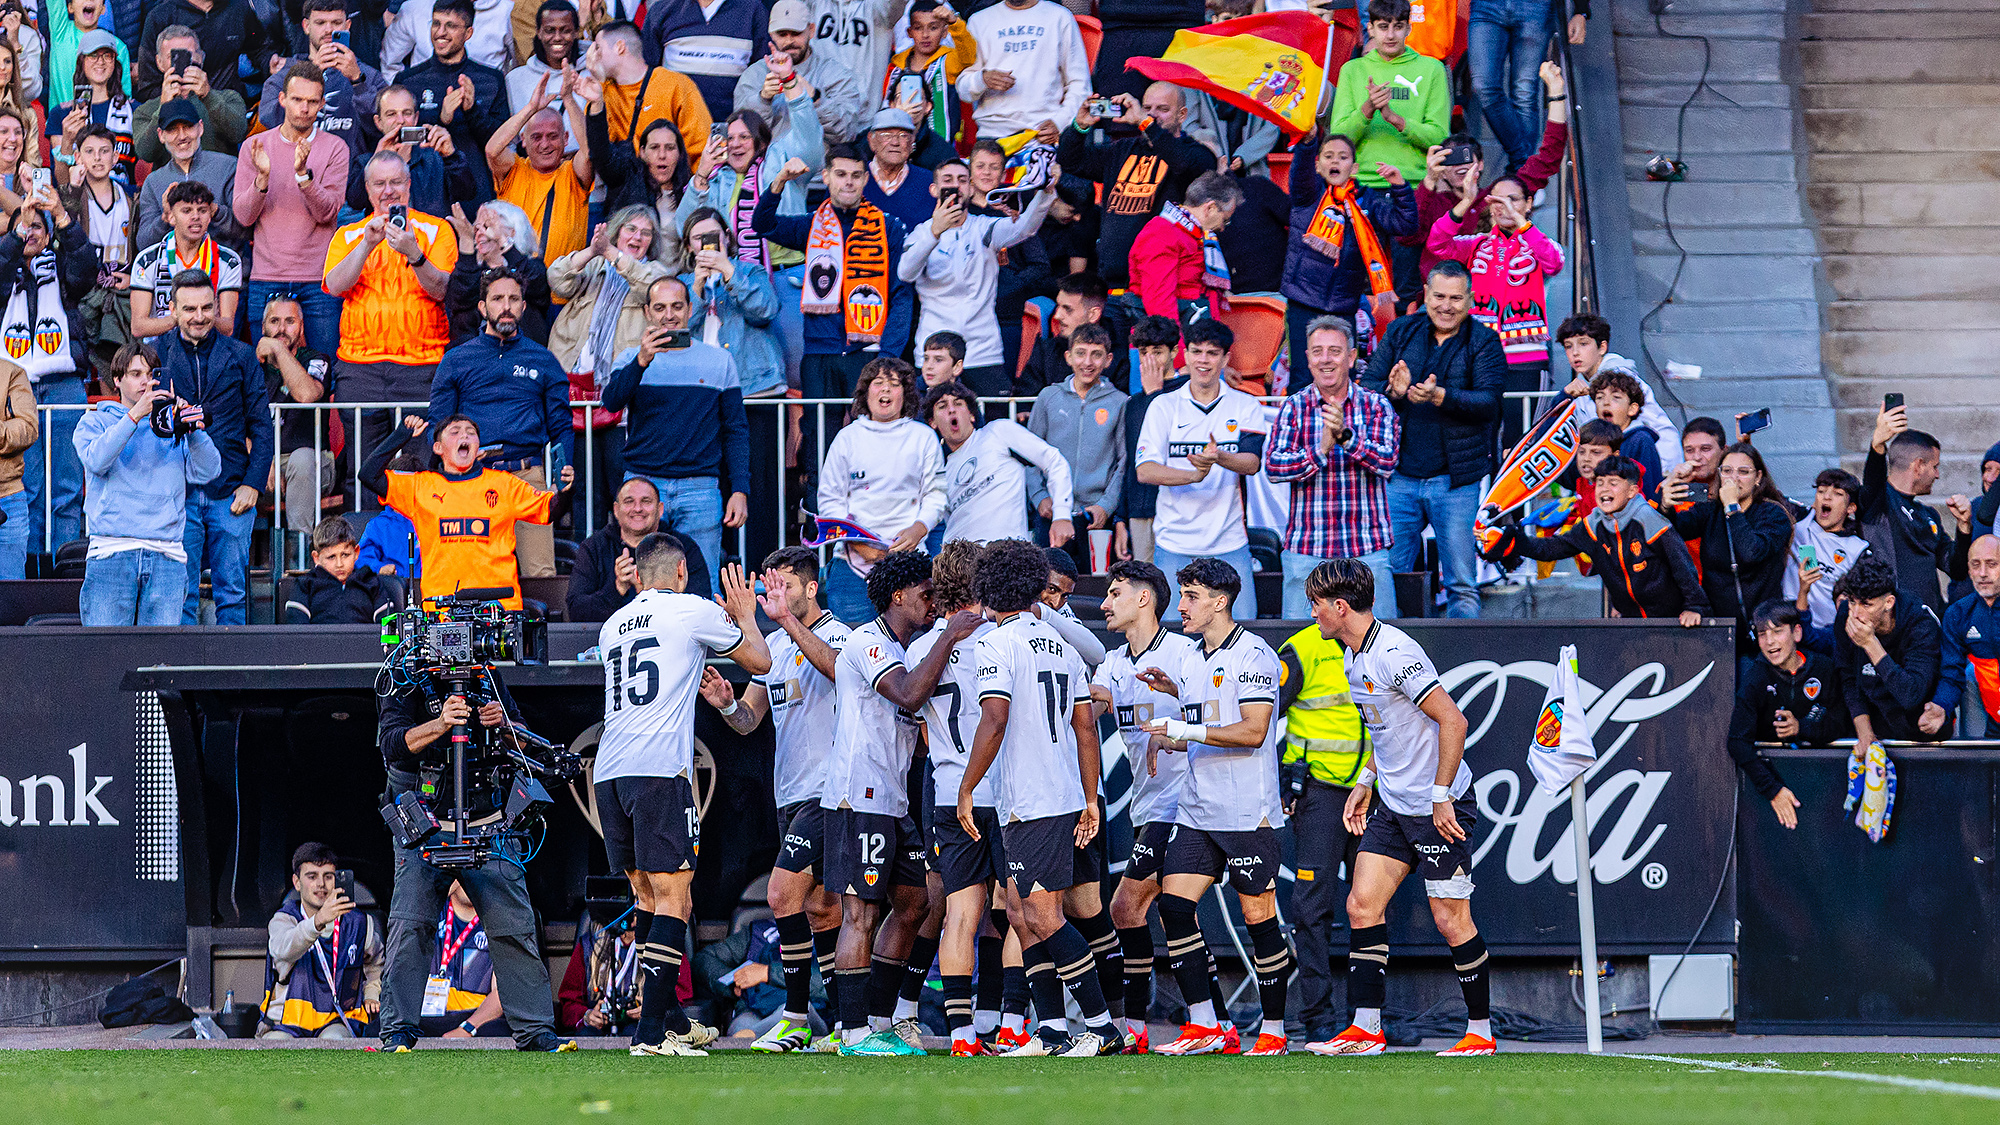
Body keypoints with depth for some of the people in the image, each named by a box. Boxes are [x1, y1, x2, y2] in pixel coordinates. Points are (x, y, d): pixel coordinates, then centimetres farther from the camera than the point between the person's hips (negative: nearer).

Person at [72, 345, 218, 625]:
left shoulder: (172, 423, 20)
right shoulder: (96, 421, 16)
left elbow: (206, 473, 7)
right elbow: (96, 460, -6)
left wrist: (194, 431, -10)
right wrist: (134, 416, -12)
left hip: (167, 558, 1)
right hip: (111, 552, -1)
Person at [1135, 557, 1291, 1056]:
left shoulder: (1253, 655, -9)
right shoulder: (1190, 660, 16)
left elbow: (1253, 732, -17)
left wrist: (1187, 731, -17)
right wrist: (1175, 740, 6)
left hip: (1248, 811, -8)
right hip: (1196, 810, 8)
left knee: (1258, 916, -2)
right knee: (1172, 903, -4)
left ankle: (1273, 1030, 7)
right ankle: (1202, 1024, 1)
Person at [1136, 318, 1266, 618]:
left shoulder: (1246, 407, 6)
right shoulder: (1164, 407, 4)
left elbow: (1252, 464, -7)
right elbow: (1145, 471, -5)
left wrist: (1219, 457, -30)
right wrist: (1194, 475, -22)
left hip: (1230, 544, 0)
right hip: (1174, 544, 0)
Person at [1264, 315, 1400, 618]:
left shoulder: (1376, 407, 4)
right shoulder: (1293, 408, 4)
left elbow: (1387, 463, -10)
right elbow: (1272, 467, -7)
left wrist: (1346, 436, -26)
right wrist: (1320, 451, -22)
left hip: (1367, 551, 0)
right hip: (1305, 550, 0)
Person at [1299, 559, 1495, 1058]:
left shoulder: (1395, 653, -20)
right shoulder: (1355, 659, 10)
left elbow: (1453, 721, -21)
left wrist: (1441, 797, -21)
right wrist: (1366, 783, 19)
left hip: (1439, 807, -9)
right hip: (1393, 805, 9)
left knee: (1451, 919, -5)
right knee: (1362, 905, 1)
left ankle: (1480, 1030, 6)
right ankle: (1366, 1029, 2)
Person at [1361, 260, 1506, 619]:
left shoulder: (1484, 342, 0)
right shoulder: (1400, 333, 8)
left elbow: (1489, 400, -13)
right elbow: (1367, 388, 3)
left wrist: (1439, 397, -28)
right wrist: (1394, 391, -19)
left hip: (1456, 480, -2)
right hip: (1400, 477, 2)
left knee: (1462, 585, 0)